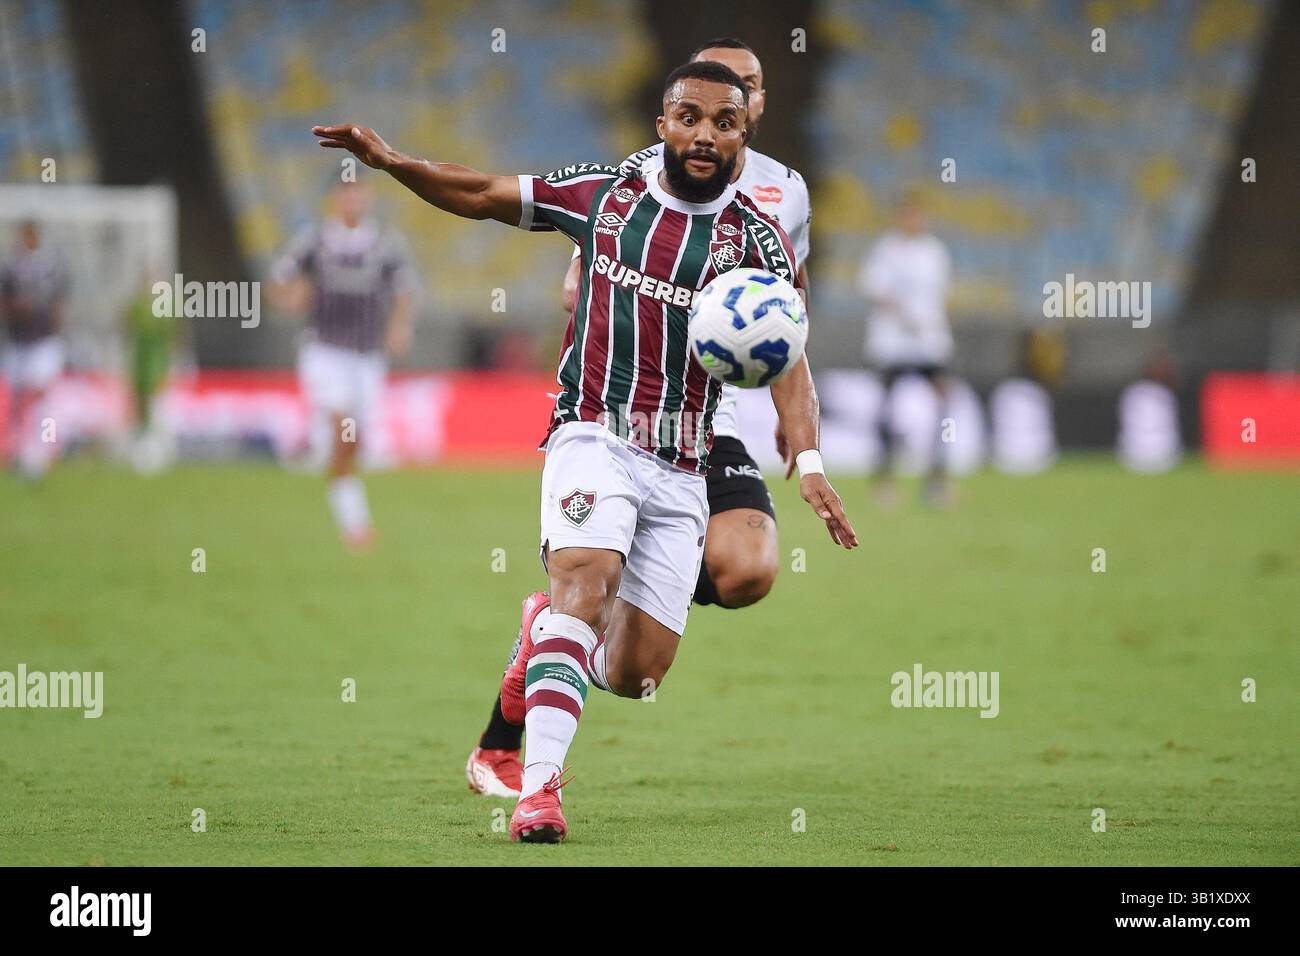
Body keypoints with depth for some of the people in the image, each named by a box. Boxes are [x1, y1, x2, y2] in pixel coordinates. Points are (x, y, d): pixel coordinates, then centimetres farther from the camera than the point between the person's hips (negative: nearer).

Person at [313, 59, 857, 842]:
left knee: (633, 676, 1)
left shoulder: (755, 235, 1)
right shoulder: (605, 195, 5)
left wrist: (809, 460, -23)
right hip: (594, 438, -1)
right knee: (585, 579, -29)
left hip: (683, 471, 1)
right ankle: (541, 785, -35)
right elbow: (482, 196, 13)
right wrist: (392, 161, -2)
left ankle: (546, 634, 36)